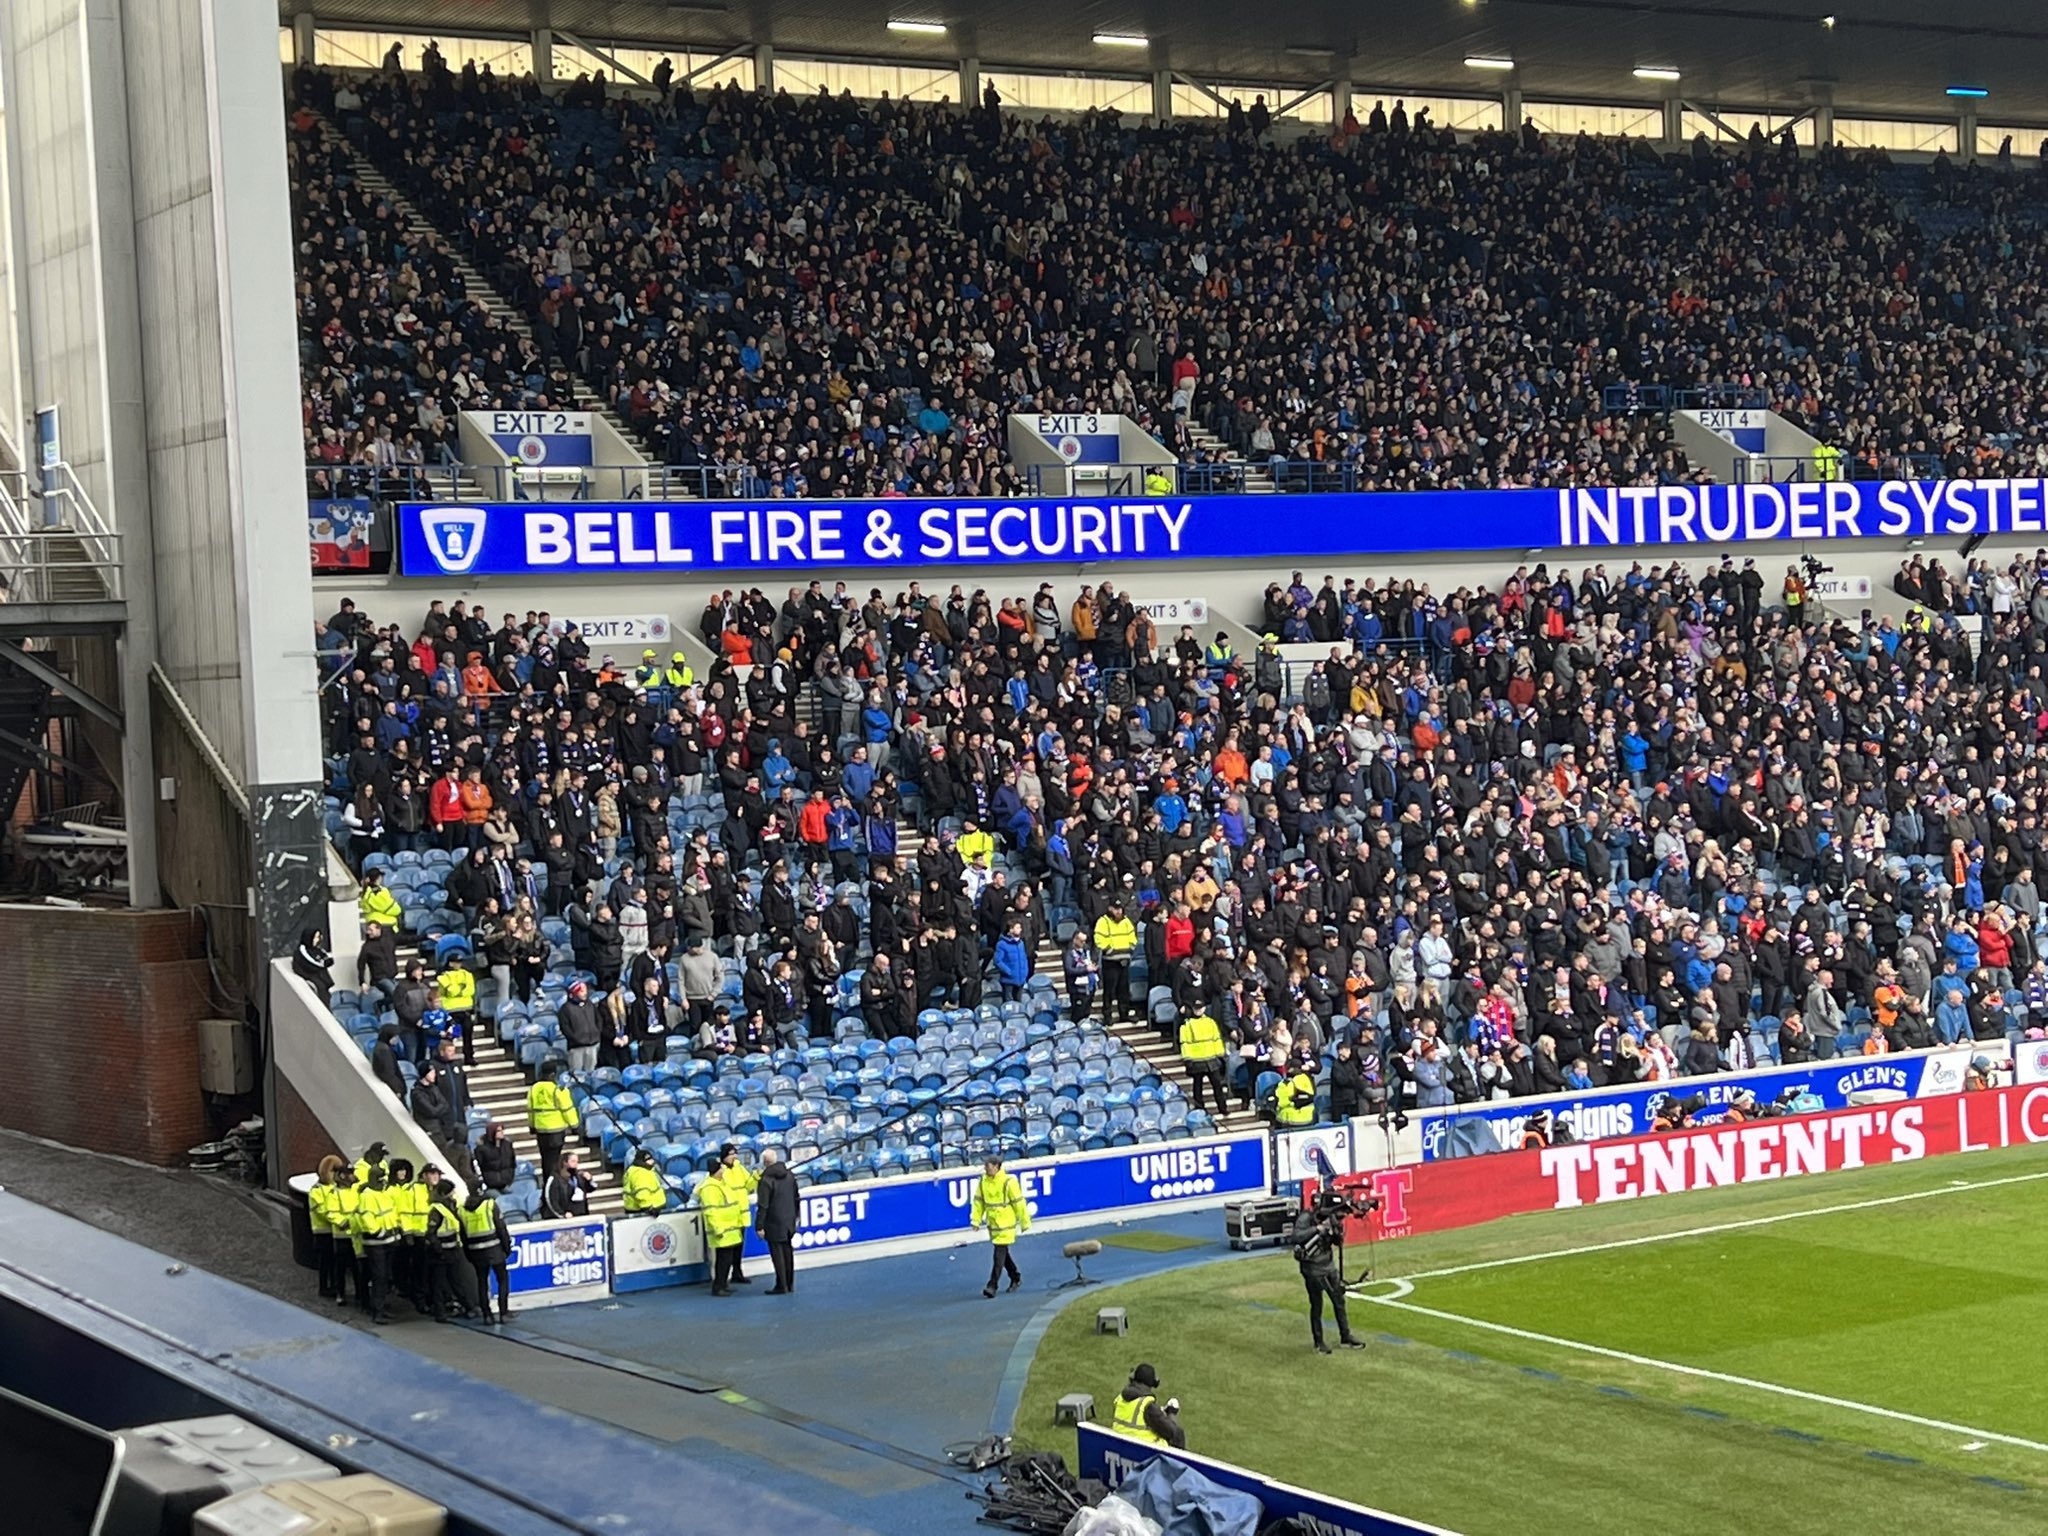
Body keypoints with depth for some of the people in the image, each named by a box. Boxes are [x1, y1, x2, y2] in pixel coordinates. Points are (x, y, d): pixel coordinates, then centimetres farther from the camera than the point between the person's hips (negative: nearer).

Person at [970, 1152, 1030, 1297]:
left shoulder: (1008, 1182, -15)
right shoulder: (983, 1181, 3)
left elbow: (1019, 1203, -10)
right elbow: (978, 1201, 9)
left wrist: (1025, 1222, -6)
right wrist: (976, 1220, 2)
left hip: (1006, 1224, -7)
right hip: (992, 1224, 7)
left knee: (999, 1254, -10)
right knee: (1003, 1253, 17)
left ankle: (992, 1286, -10)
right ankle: (1015, 1278, 35)